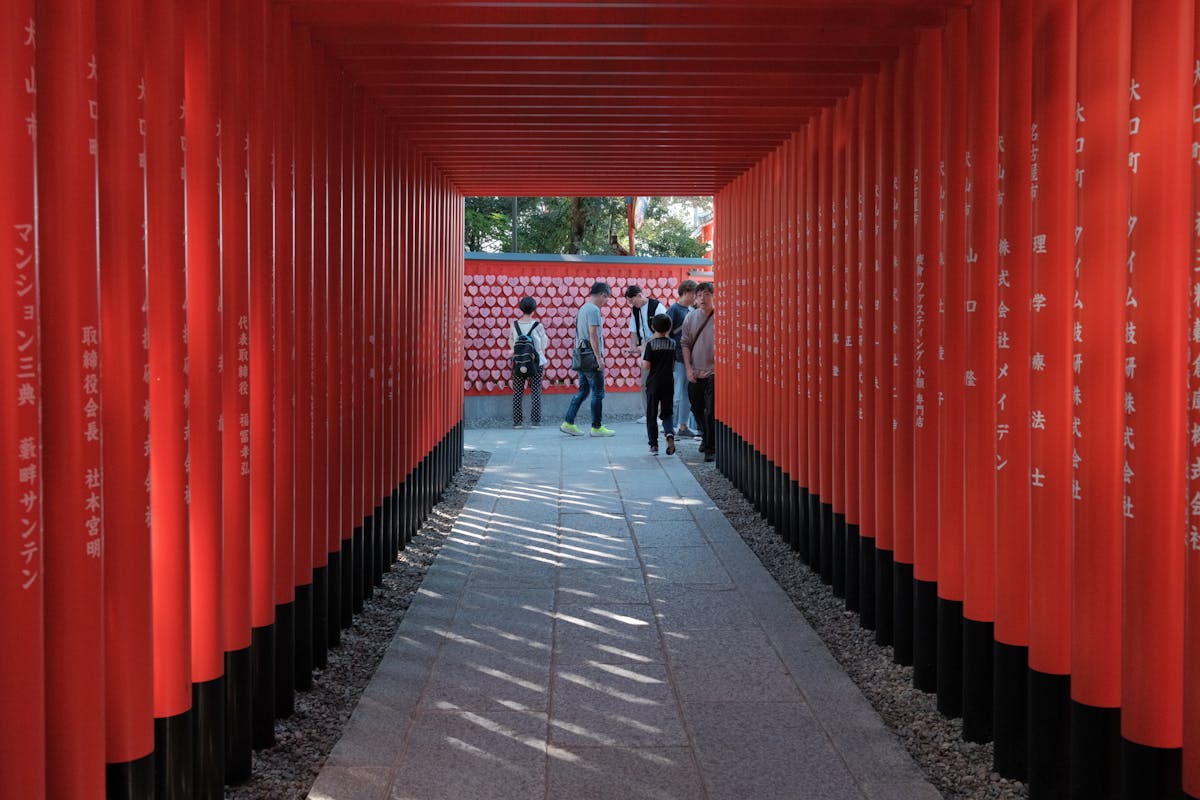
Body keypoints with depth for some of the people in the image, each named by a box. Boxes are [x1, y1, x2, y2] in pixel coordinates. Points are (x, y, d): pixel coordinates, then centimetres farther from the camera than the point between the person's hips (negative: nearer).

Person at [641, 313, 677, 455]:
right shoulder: (672, 343, 2)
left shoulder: (651, 344, -10)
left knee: (651, 415, 7)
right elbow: (673, 365, 10)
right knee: (667, 413, 13)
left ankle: (653, 445, 7)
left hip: (653, 383, -3)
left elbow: (646, 366, -13)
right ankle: (670, 433, -15)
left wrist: (642, 356, 5)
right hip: (668, 383, 3)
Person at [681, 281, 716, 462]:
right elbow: (685, 344, 9)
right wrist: (688, 369, 1)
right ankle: (705, 437, 39)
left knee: (711, 411, -9)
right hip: (695, 373, 5)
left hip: (713, 371, -5)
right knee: (697, 409, 17)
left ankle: (711, 448, -2)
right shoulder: (691, 317, 5)